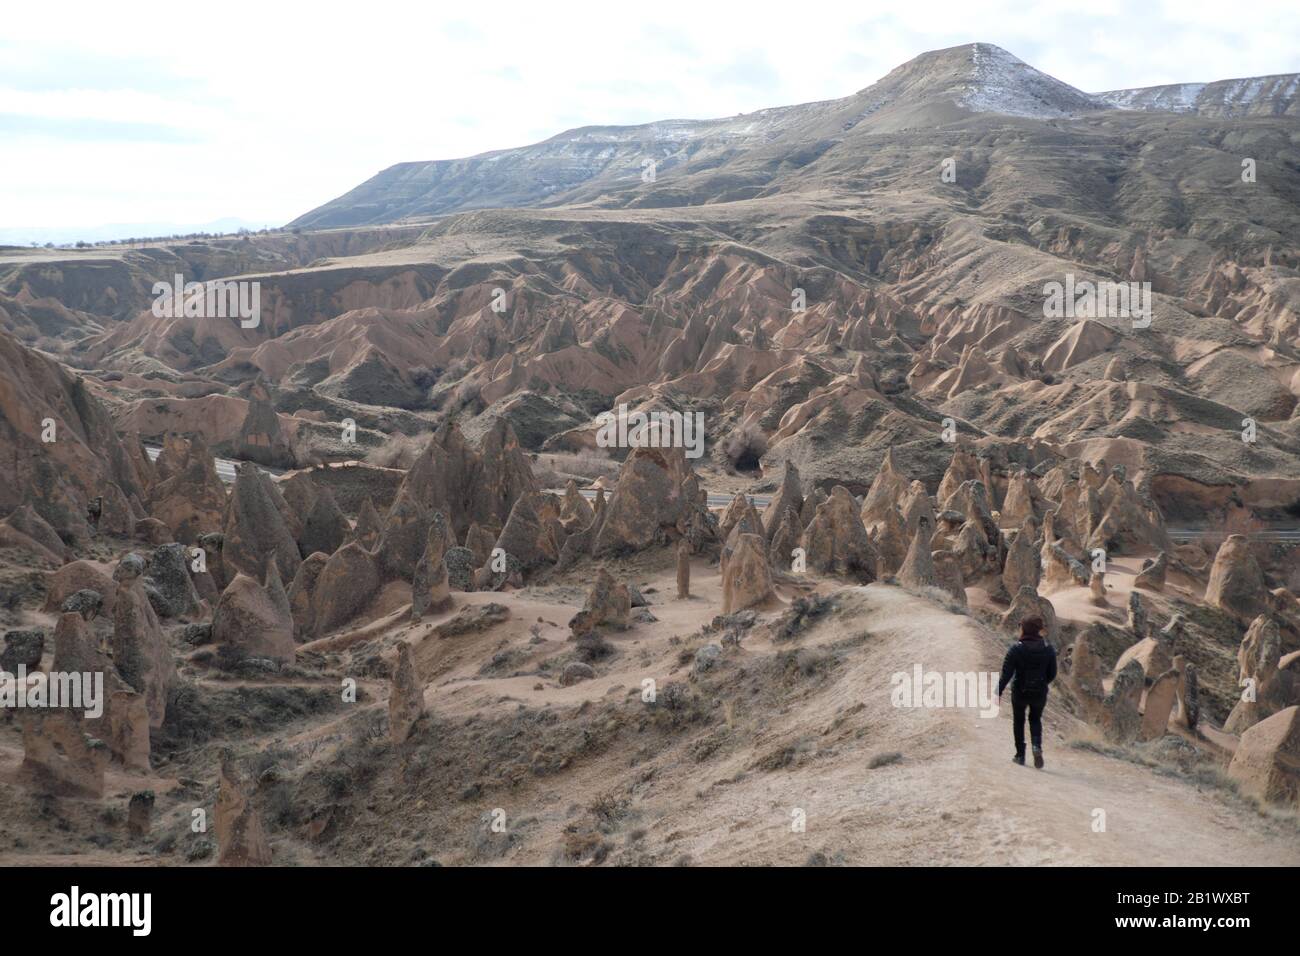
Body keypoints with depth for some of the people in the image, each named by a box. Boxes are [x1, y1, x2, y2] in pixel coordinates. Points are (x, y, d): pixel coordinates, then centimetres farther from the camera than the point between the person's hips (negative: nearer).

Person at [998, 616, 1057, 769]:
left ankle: (1020, 755, 23)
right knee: (1035, 720, 23)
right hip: (1040, 693, 2)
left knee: (1018, 721, 20)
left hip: (1020, 692, -2)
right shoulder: (1048, 649, -6)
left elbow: (1006, 673, -19)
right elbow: (1052, 674, 0)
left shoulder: (1016, 649, -15)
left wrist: (999, 692, -14)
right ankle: (1037, 746, -2)